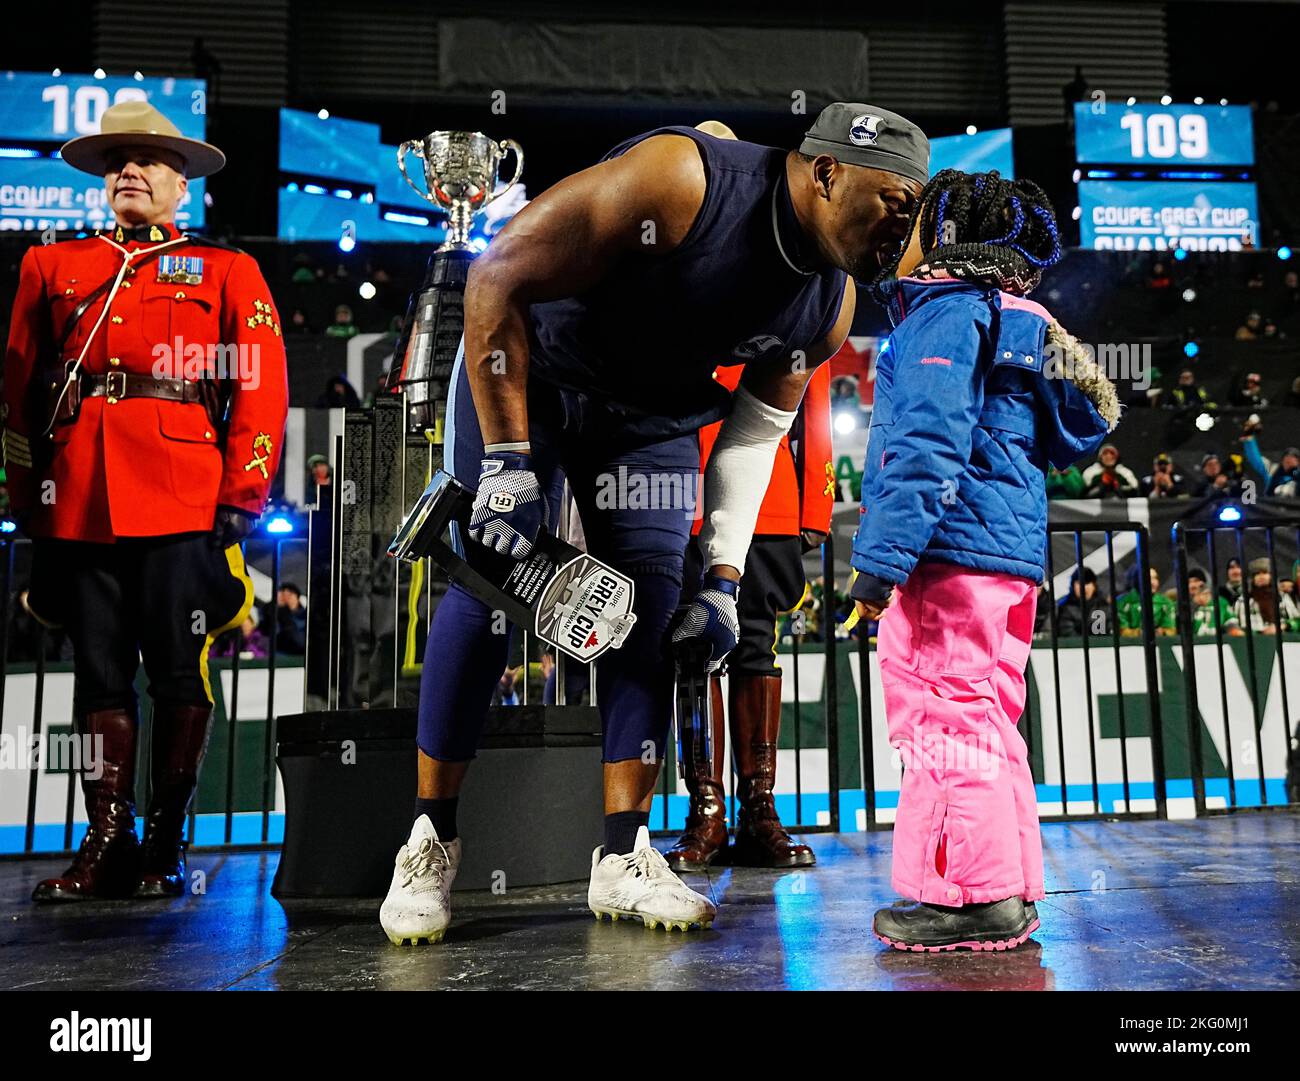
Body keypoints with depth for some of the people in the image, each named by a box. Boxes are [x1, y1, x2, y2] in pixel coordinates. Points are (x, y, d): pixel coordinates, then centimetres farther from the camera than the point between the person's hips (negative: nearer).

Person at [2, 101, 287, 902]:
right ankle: (107, 842, 15)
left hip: (184, 501, -3)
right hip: (76, 501, 3)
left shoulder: (227, 272, 10)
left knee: (179, 673, 1)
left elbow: (263, 389, 2)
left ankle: (166, 844, 12)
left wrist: (242, 499, -6)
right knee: (100, 673, 7)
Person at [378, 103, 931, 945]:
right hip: (524, 371, -5)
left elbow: (755, 430, 1)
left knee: (655, 610, -3)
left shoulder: (830, 306, -9)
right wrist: (508, 461, -28)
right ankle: (431, 845, 2)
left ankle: (623, 859, 7)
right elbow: (498, 281, -27)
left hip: (655, 415, 6)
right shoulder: (680, 180, -30)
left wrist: (723, 579, -6)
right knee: (489, 583, -13)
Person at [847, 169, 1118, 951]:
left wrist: (882, 559, -22)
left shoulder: (946, 312, -5)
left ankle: (974, 898, -4)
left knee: (944, 719, -7)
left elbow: (928, 444, -18)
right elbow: (1066, 439, 28)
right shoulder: (1012, 323, 26)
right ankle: (1010, 896, 18)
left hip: (952, 552, -10)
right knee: (986, 724, 13)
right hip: (1010, 552, 10)